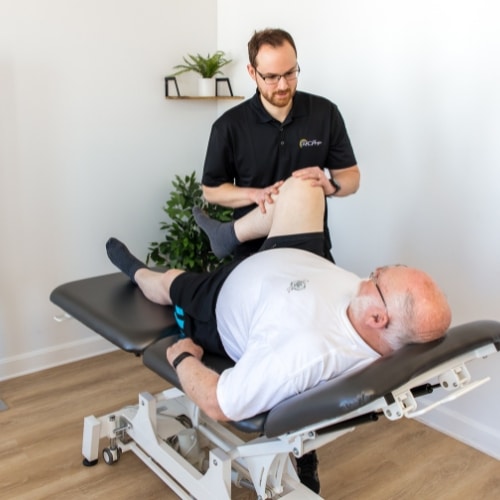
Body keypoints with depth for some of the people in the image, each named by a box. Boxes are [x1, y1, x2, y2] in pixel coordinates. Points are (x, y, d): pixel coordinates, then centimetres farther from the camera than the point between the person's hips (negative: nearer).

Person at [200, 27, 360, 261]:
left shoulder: (325, 113, -4)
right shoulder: (229, 126, -7)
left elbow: (351, 177, 2)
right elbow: (211, 189, 1)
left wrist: (330, 185, -21)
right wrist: (255, 194, -16)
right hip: (254, 250, -1)